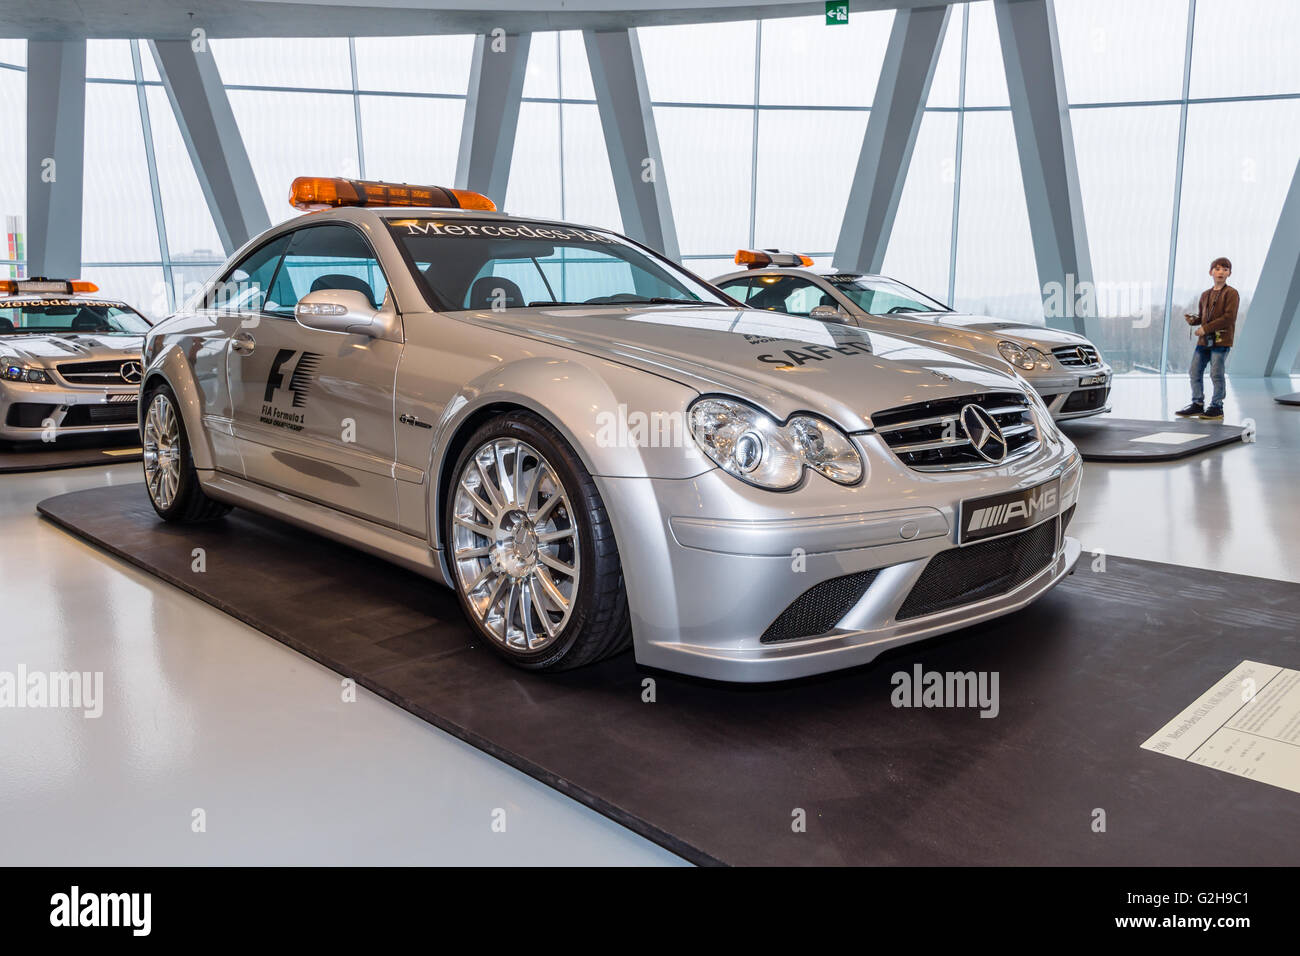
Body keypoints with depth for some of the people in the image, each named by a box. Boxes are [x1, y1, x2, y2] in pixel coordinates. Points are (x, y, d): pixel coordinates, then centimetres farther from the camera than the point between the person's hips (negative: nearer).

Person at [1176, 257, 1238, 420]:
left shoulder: (1231, 293, -5)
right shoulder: (1205, 294, 17)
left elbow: (1229, 317, -14)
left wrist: (1206, 328, -17)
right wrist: (1193, 320, 0)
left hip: (1221, 340, -7)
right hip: (1203, 340, 7)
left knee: (1216, 374, -5)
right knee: (1195, 371, 7)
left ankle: (1217, 407, 3)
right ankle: (1198, 404, 17)